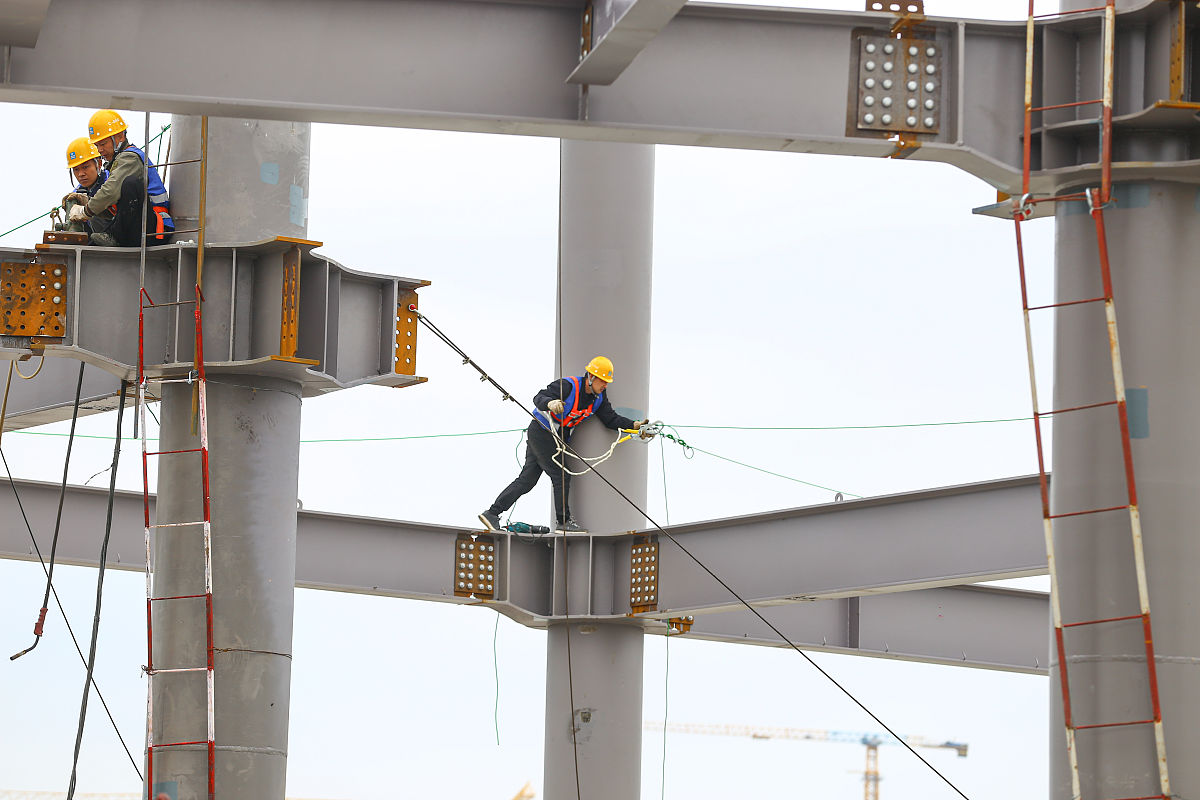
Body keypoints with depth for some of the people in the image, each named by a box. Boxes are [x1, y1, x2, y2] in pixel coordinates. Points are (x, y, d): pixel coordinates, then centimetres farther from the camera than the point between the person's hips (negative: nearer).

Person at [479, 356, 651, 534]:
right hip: (541, 432, -8)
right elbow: (539, 398, -27)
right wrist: (550, 403, -50)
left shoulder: (599, 396, 0)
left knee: (527, 479, 7)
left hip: (555, 438, 8)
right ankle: (564, 522, 2)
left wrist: (635, 425, -14)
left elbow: (611, 419, 1)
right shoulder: (568, 386, -22)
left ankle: (492, 514, 9)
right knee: (562, 476, -8)